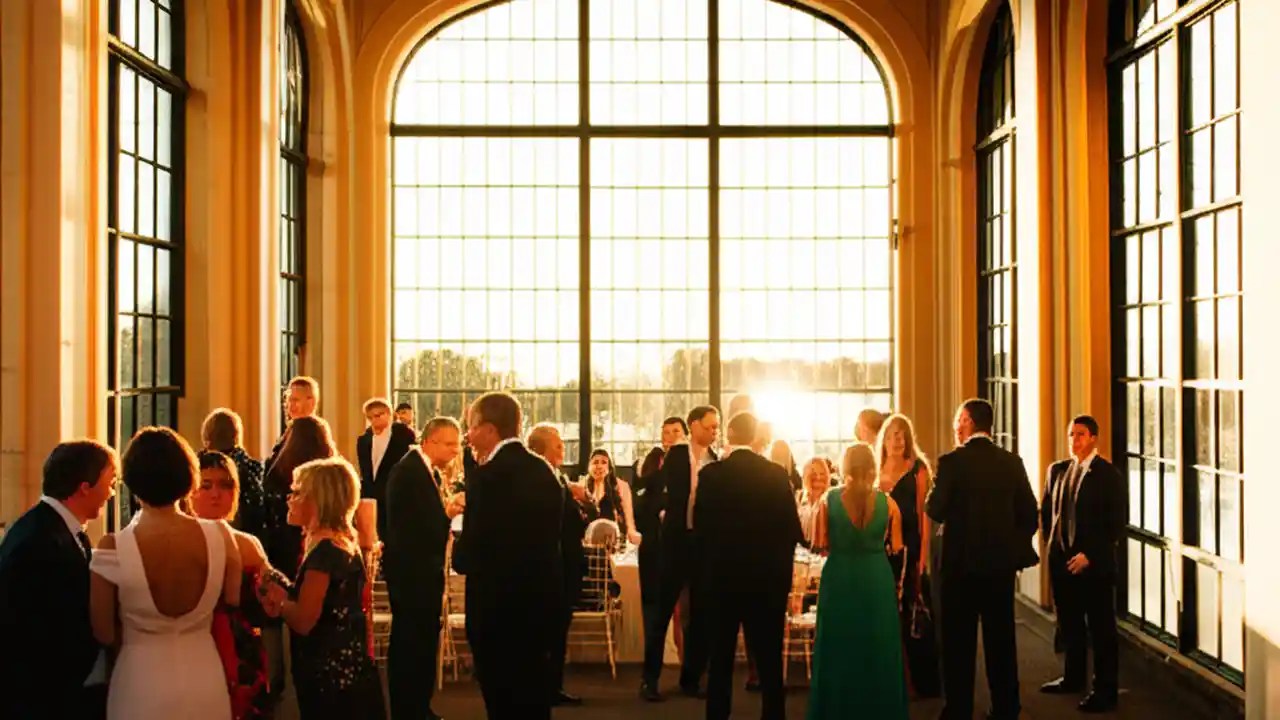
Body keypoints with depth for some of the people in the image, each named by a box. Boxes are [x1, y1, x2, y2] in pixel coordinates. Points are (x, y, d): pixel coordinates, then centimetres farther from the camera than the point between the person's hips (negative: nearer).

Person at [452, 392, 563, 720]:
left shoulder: (487, 475, -16)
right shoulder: (544, 470, 7)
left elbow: (468, 555, -19)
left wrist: (459, 555, 3)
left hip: (499, 605, -7)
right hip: (541, 598, 8)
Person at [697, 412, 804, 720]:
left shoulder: (711, 474, -7)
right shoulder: (776, 473, -4)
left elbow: (700, 524, -4)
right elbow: (791, 528, -3)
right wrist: (782, 569, 7)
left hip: (723, 575, -1)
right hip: (768, 576, 1)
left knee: (721, 655, 8)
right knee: (769, 656, 7)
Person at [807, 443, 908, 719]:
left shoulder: (830, 499, -9)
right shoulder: (887, 502, -7)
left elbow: (821, 542, -4)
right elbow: (896, 547, 0)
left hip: (839, 578, 0)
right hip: (877, 579, 1)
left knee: (838, 648, 12)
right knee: (877, 647, 13)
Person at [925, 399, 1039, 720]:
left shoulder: (952, 462, -11)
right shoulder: (1012, 462, 1)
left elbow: (935, 511, -10)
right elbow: (1030, 512, 2)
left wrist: (936, 493, 10)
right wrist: (1017, 547, 15)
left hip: (962, 561, -4)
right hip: (1001, 561, 4)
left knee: (959, 640, 4)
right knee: (1001, 637, 11)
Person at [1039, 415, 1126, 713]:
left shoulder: (1108, 474, -8)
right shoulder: (1057, 470, 9)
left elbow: (1116, 523, -11)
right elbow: (1046, 510, 20)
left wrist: (1089, 555, -15)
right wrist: (1050, 543, 11)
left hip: (1095, 563, -5)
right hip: (1061, 560, 6)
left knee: (1101, 628, 1)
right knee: (1069, 623, 15)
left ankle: (1106, 690, 8)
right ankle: (1073, 678, 29)